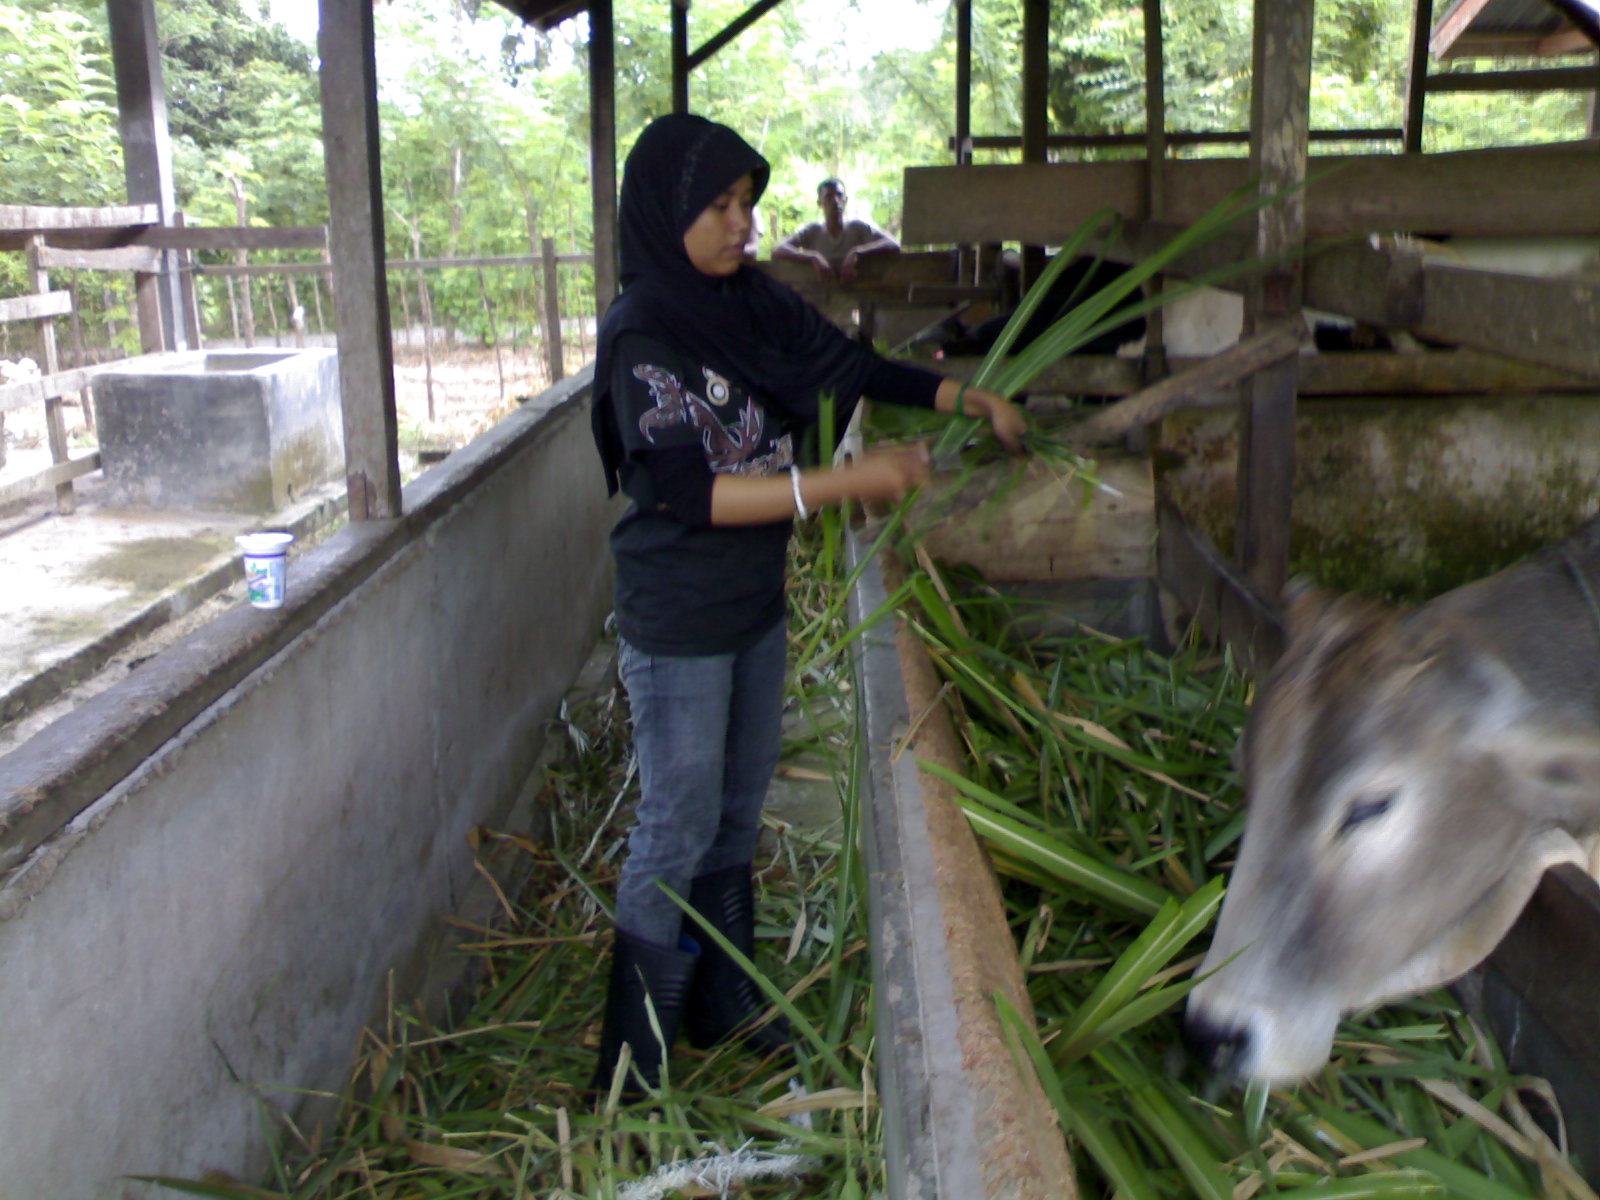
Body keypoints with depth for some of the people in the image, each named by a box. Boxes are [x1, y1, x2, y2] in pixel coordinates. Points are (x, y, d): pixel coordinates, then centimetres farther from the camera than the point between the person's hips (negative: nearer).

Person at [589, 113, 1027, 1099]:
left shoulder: (752, 302, 3)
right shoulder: (640, 335, -19)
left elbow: (855, 367, 13)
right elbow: (692, 492, -27)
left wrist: (973, 399, 2)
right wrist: (850, 483, -29)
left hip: (757, 607, 8)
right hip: (680, 627, -7)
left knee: (739, 812, 19)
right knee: (678, 834, 3)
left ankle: (727, 1002, 38)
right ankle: (634, 1059, 21)